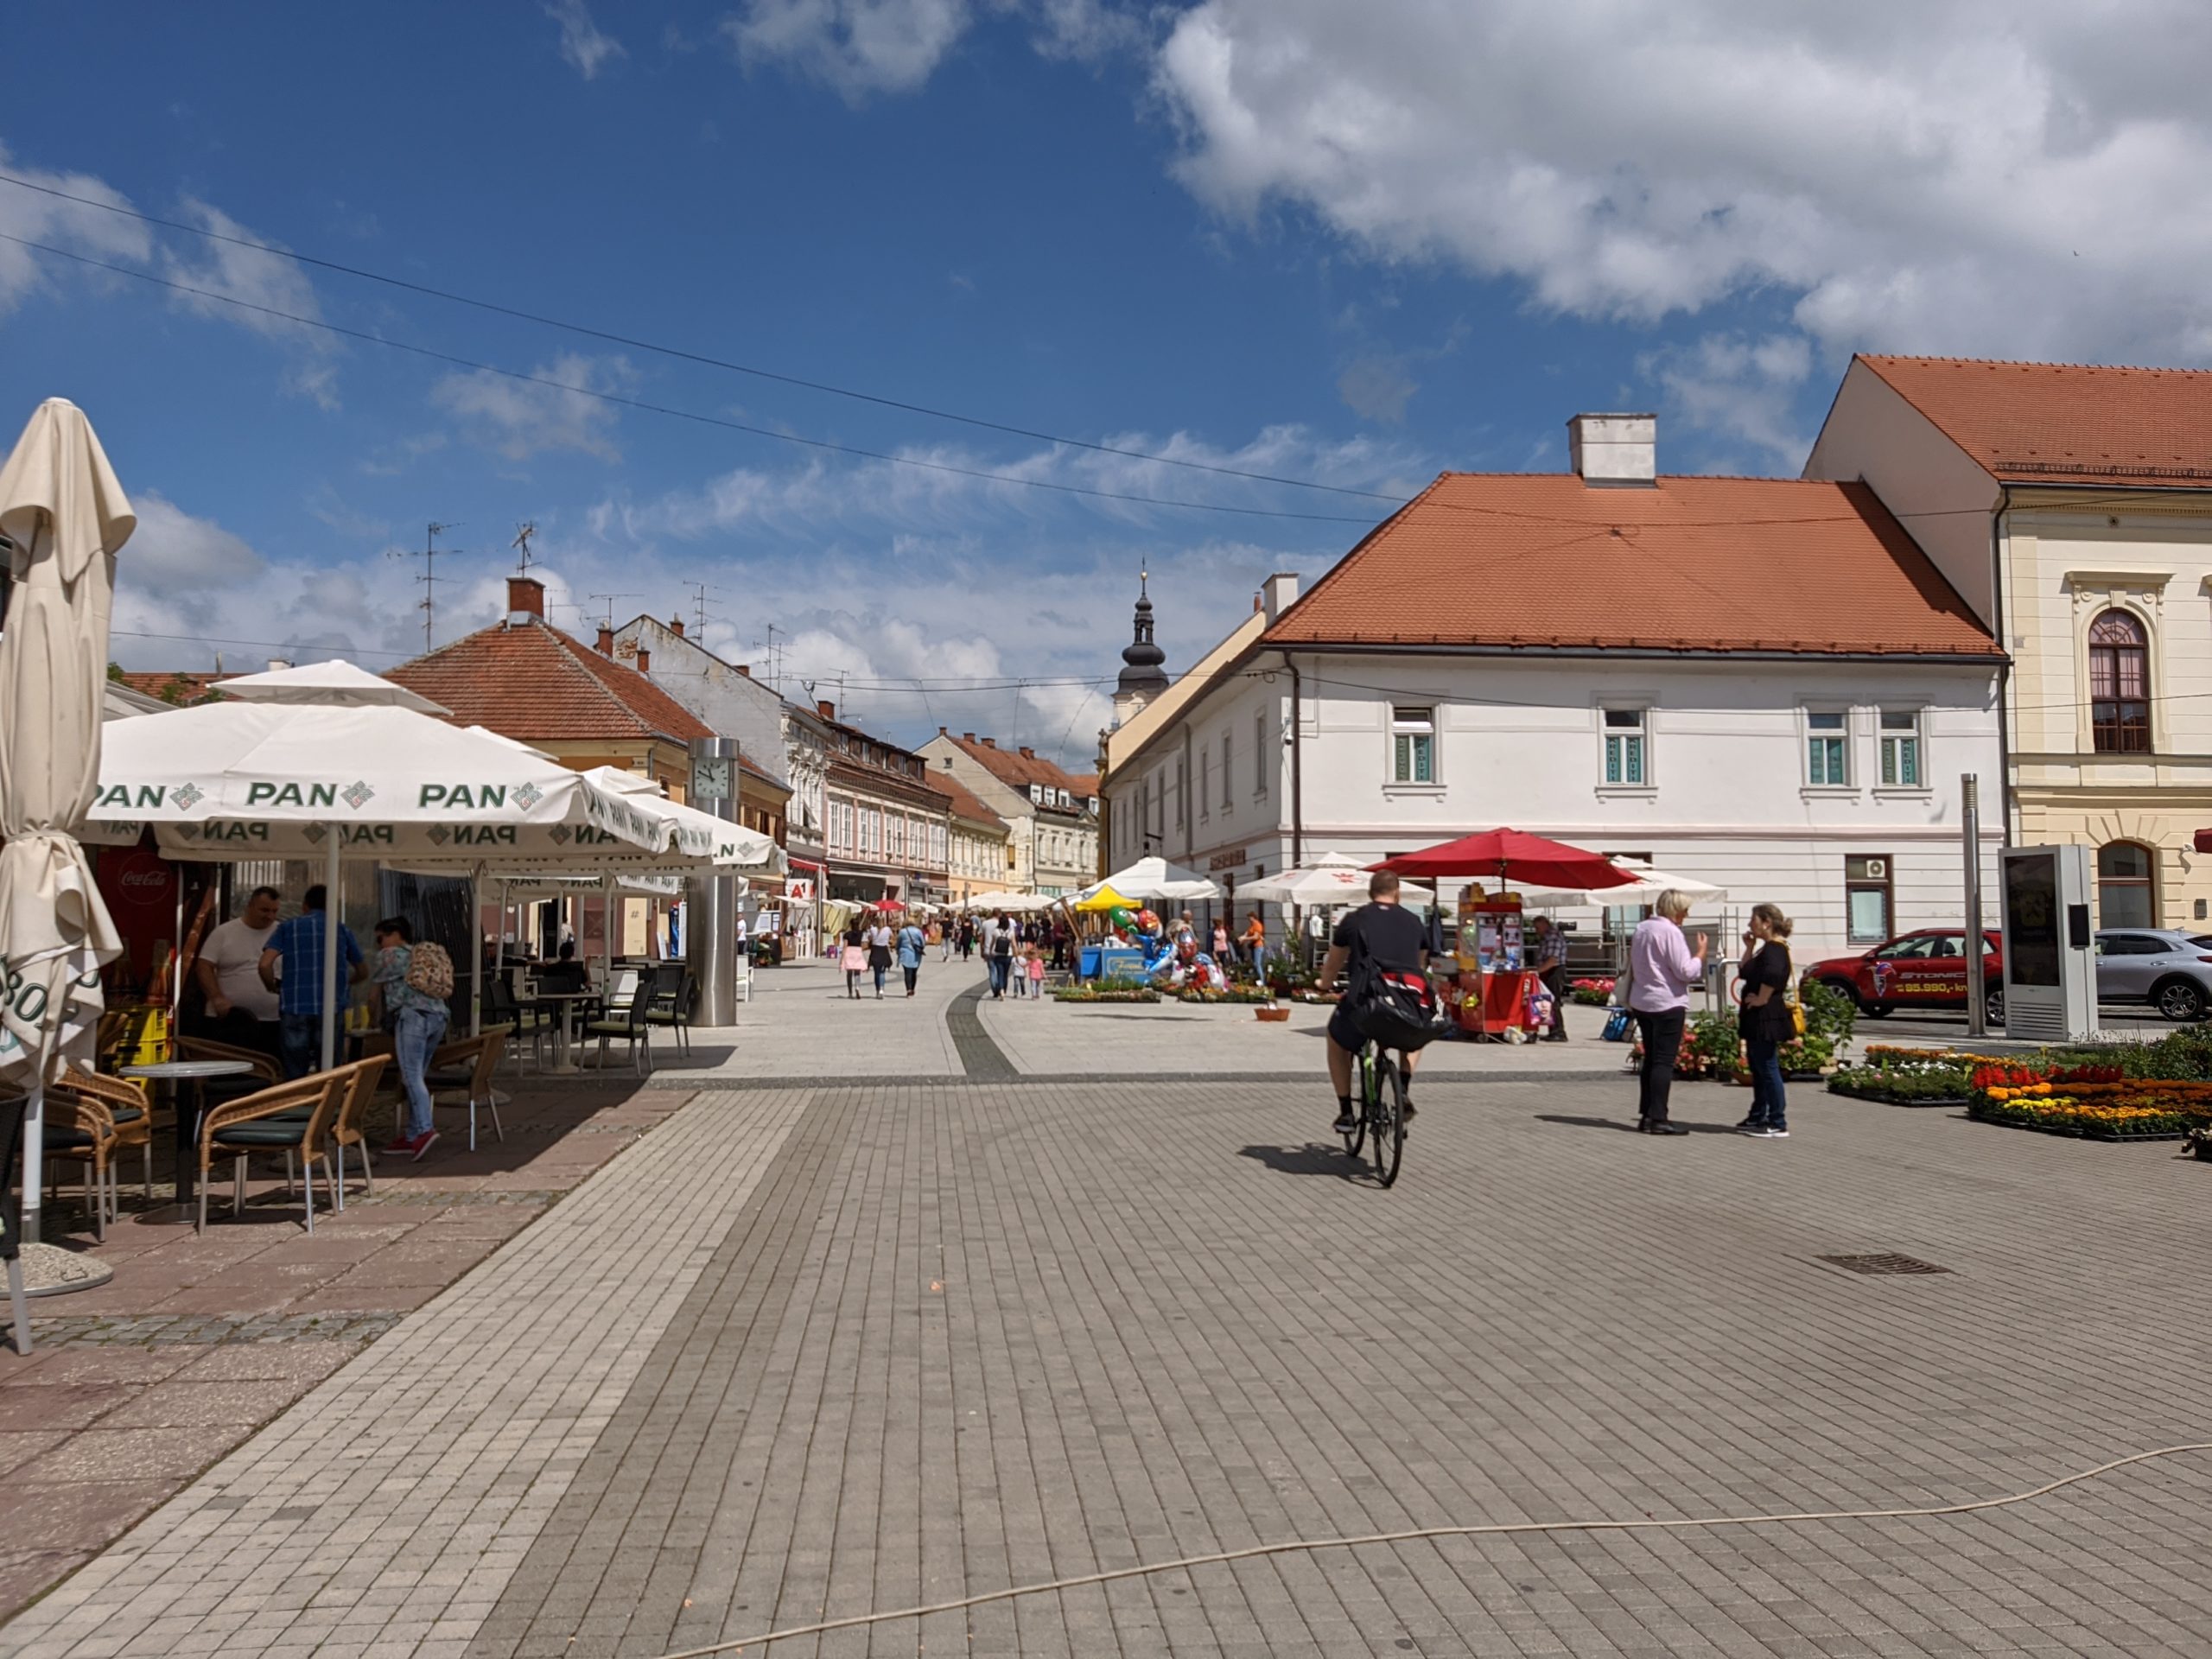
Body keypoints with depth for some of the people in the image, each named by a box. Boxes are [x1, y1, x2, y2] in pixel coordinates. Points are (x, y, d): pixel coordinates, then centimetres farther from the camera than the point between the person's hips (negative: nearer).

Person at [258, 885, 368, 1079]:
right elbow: (363, 972, 20)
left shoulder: (286, 928, 9)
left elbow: (265, 964, -5)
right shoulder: (342, 930, 12)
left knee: (294, 1077, 7)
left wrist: (274, 987, 13)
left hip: (294, 1009, 0)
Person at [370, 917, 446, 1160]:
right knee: (415, 1076, 9)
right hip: (438, 1017, 7)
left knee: (411, 1076, -13)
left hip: (412, 1016, -7)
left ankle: (424, 1130, -28)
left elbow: (374, 992, 17)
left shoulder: (389, 955, 7)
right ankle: (412, 1137, 7)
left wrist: (379, 1017, 35)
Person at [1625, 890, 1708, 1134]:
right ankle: (1658, 1119, -8)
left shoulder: (1641, 928, 10)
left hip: (1642, 1002, 9)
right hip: (1667, 1004, -9)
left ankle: (1646, 1115, 15)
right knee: (1664, 1062, -6)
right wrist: (1701, 952, -3)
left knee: (1651, 1059, 14)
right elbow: (1686, 971, -17)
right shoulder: (1670, 932, -16)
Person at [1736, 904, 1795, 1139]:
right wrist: (1749, 947, 13)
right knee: (1758, 1069, 16)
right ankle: (1758, 1118, 24)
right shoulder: (1766, 948, 17)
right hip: (1758, 1019, 11)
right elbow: (1746, 972, 21)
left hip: (1767, 1018, -11)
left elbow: (1773, 974, -35)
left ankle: (1778, 1124, -4)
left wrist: (1762, 999, -25)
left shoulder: (1775, 948, -16)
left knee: (1768, 1069, -7)